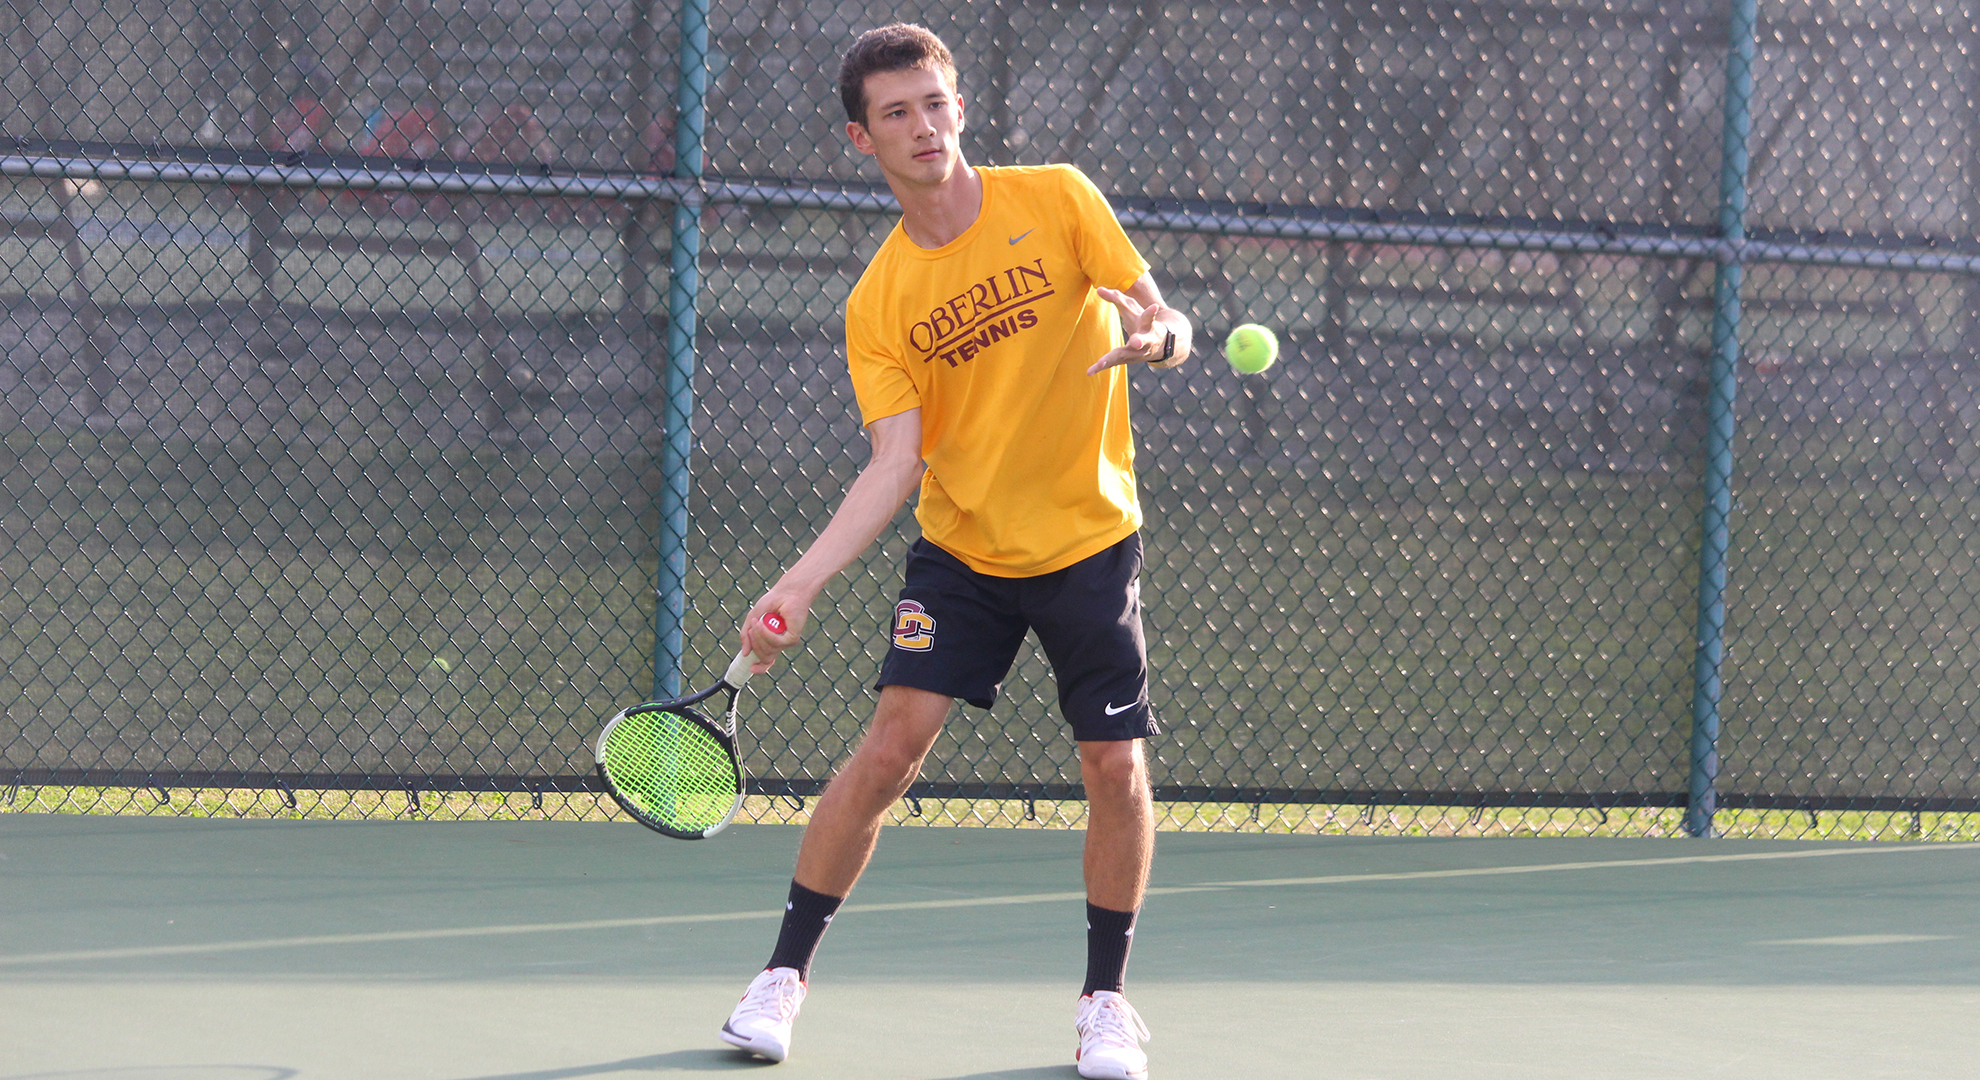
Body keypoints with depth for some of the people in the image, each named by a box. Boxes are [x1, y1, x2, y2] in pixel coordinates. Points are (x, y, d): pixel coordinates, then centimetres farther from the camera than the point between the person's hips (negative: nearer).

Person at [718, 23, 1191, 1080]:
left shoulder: (1057, 200, -7)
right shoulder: (879, 302, -6)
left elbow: (1162, 319, -5)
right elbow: (895, 463, -13)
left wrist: (1156, 336, -31)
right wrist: (798, 584, -25)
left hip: (1089, 538, 0)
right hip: (959, 550, 0)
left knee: (1115, 766, -4)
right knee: (892, 742, -11)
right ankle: (784, 972, 3)